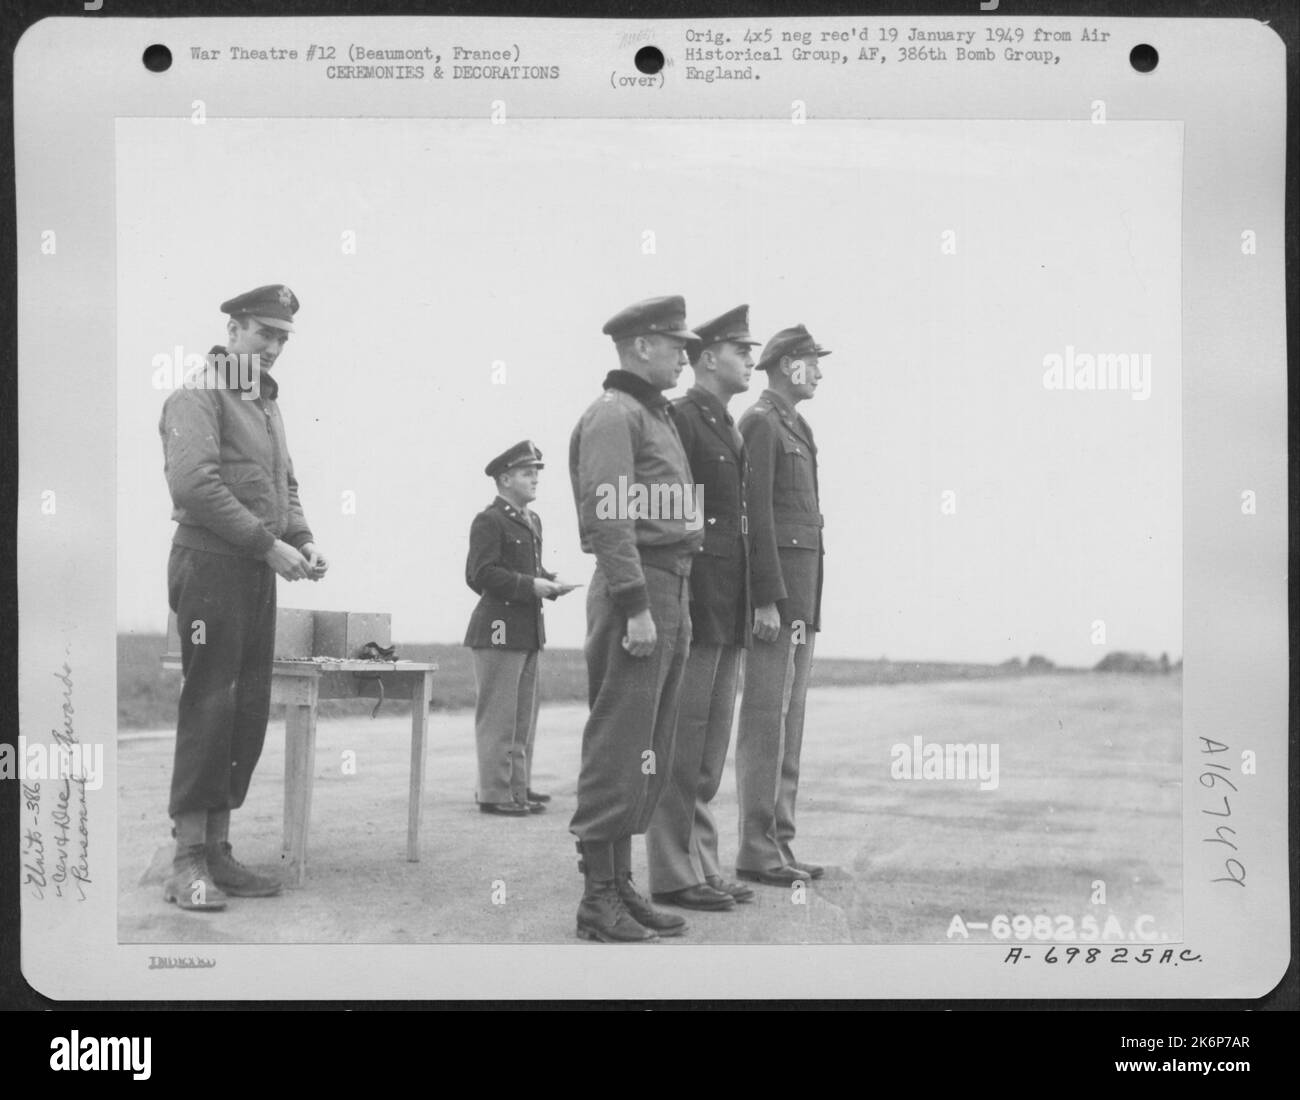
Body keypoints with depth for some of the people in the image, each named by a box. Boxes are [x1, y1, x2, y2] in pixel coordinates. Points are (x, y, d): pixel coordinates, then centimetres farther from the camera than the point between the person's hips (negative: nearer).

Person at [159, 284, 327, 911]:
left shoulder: (267, 403, 20)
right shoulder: (199, 394, -7)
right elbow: (193, 484, -19)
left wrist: (302, 540, 5)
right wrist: (268, 542, -19)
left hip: (258, 575, 8)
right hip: (210, 565, -8)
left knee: (250, 710, 7)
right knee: (209, 706, -8)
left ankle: (218, 851, 14)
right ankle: (188, 864, -4)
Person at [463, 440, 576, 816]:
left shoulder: (532, 521, 18)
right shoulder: (488, 521, -9)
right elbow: (481, 574, -17)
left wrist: (549, 582, 4)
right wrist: (530, 585, -20)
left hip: (529, 630, 9)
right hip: (499, 628, -9)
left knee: (524, 715, 13)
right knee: (498, 715, -5)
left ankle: (518, 788, 21)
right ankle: (494, 794, 0)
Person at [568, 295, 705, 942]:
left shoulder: (656, 416, 22)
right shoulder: (613, 415, -8)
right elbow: (610, 518, -17)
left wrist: (679, 610, 18)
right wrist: (636, 608, -22)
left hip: (669, 595, 10)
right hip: (637, 594, -10)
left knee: (649, 753, 11)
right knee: (619, 749, -7)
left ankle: (621, 884, 17)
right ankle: (598, 899, -3)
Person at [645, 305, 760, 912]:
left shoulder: (729, 428, 20)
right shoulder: (680, 418, -8)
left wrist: (753, 604, 17)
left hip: (728, 611, 9)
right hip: (694, 604, -9)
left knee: (710, 751, 12)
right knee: (680, 745, -4)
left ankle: (702, 866, 19)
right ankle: (672, 877, 1)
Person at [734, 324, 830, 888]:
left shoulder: (794, 428, 21)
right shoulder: (760, 423, -9)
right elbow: (755, 514, -17)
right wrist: (768, 601, -22)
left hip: (801, 593, 10)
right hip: (776, 589, -10)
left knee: (788, 721, 10)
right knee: (766, 720, -7)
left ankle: (779, 844, 14)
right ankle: (757, 850, -5)